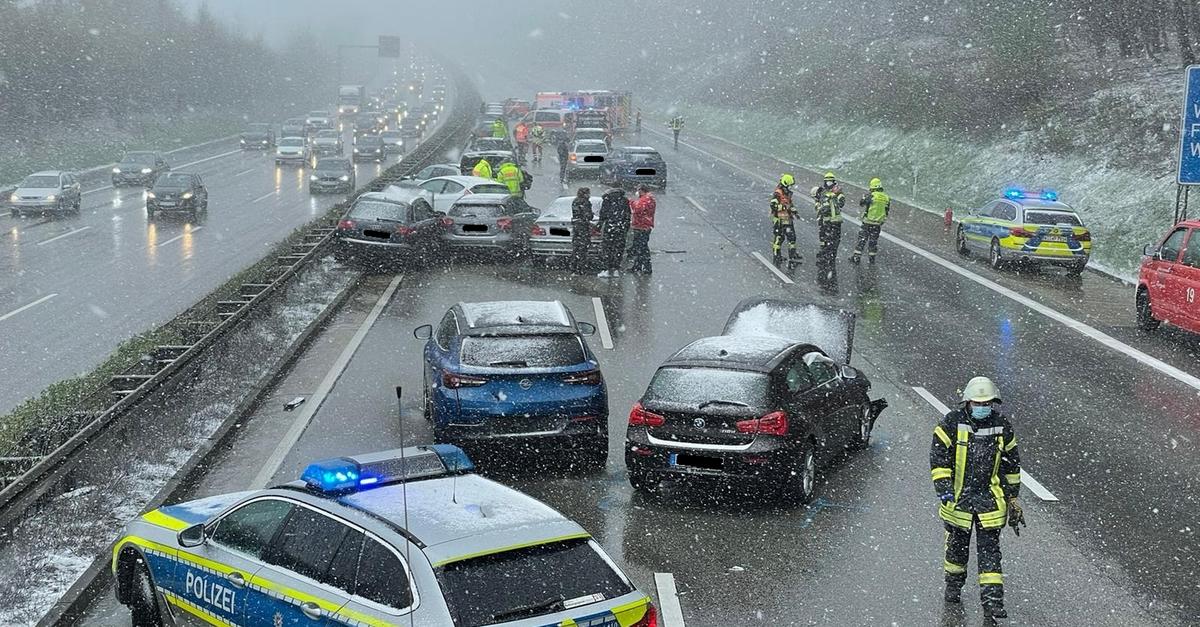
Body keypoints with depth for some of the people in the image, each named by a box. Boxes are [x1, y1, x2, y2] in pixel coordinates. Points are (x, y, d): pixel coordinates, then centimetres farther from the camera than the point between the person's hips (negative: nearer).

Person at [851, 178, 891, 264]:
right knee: (873, 241, 16)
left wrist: (866, 194, 11)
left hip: (868, 222, -4)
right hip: (879, 224, 4)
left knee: (862, 240, 3)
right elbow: (888, 209, 10)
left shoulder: (871, 196, -13)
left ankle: (856, 257, 4)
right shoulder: (886, 198, 1)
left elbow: (861, 203, 1)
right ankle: (872, 258, 20)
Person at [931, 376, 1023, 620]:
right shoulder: (952, 423, -9)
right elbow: (938, 457, -12)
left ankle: (992, 599, -2)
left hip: (990, 498, 1)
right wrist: (944, 488, -22)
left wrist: (1012, 497, 14)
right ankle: (953, 585, 35)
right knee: (958, 544, 14)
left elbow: (1011, 463, 11)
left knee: (990, 549, -3)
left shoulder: (1003, 426, 0)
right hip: (959, 496, -1)